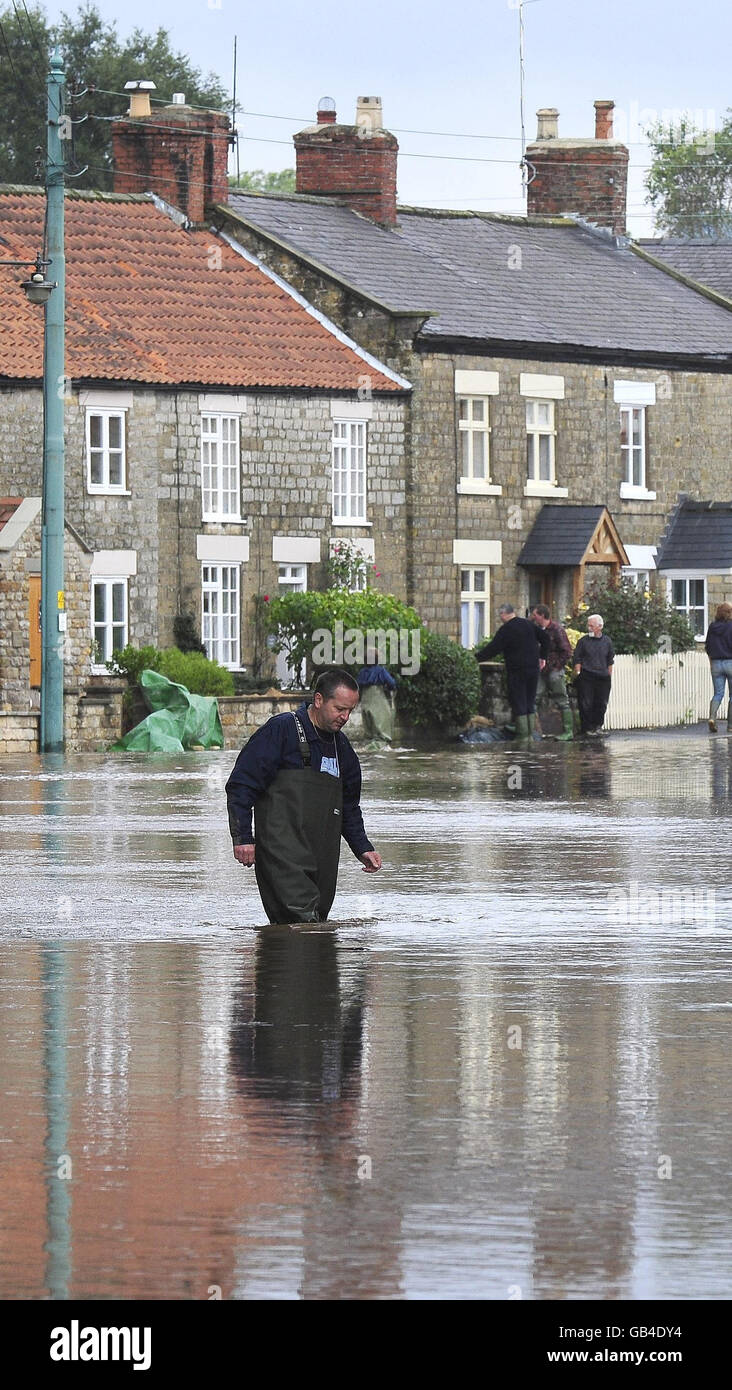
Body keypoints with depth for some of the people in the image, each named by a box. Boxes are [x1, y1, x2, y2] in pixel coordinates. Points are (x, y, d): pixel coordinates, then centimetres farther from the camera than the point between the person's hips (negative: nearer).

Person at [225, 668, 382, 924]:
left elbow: (349, 807, 32)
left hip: (322, 860, 7)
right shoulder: (281, 730, -3)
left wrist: (363, 848, 19)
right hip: (282, 853, -7)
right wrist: (243, 838, -12)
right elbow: (241, 786, -5)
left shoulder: (341, 747, 20)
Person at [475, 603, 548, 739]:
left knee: (518, 703, -1)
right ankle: (530, 733, 13)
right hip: (533, 669, 6)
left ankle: (522, 734, -4)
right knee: (530, 703, 12)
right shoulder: (528, 624, 8)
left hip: (516, 671, -6)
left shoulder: (506, 630, -11)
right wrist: (542, 657, 21)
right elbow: (544, 639, 13)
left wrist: (477, 657, -1)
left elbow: (493, 649, -12)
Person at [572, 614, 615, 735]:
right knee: (586, 704, -4)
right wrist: (578, 674, -5)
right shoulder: (583, 641, 2)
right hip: (586, 677, -2)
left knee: (601, 703, 4)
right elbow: (577, 660, 4)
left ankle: (597, 725, 19)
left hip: (603, 678, 2)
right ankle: (587, 728, 4)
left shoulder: (607, 641, 9)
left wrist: (609, 677, 11)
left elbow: (610, 661, 16)